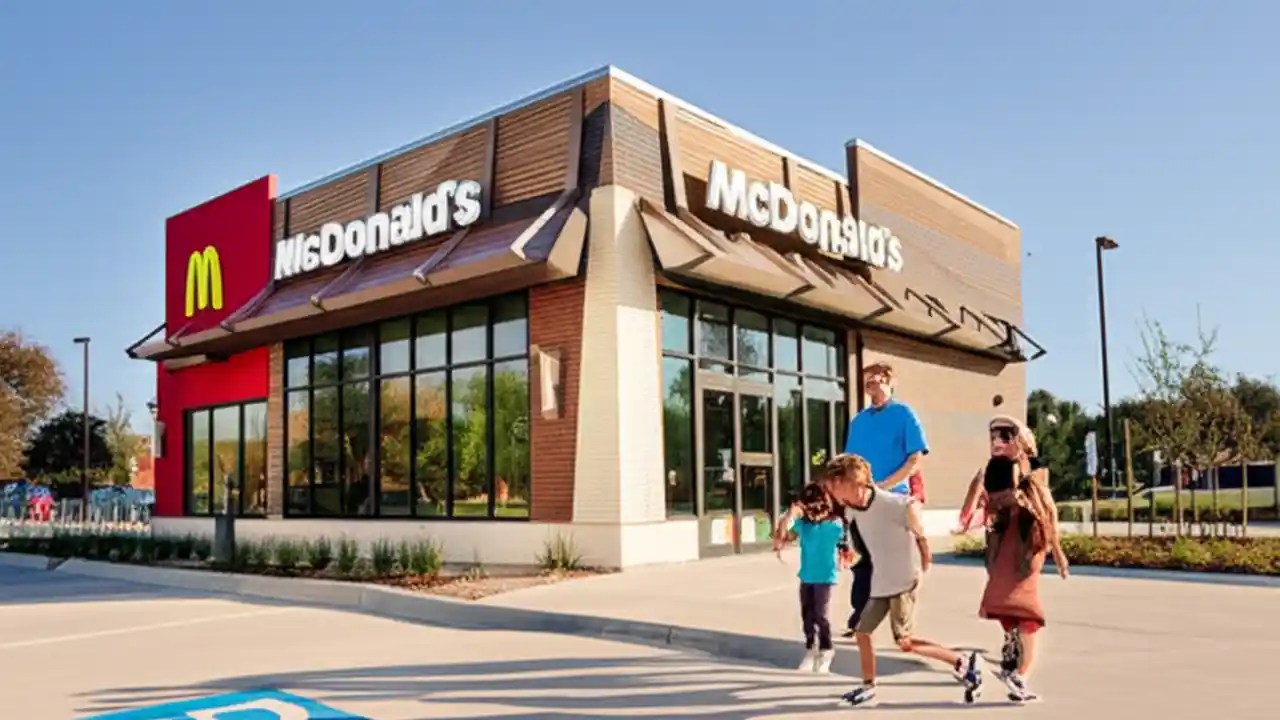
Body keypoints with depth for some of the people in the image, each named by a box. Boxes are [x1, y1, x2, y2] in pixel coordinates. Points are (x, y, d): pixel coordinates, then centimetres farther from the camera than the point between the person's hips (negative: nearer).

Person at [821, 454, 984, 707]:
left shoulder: (884, 502, -21)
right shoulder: (854, 508, 6)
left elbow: (911, 505, -33)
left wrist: (921, 539, -23)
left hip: (904, 579, -8)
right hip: (881, 581, 8)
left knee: (905, 642, -8)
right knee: (862, 632, 9)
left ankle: (964, 663, 4)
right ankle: (868, 687, 23)